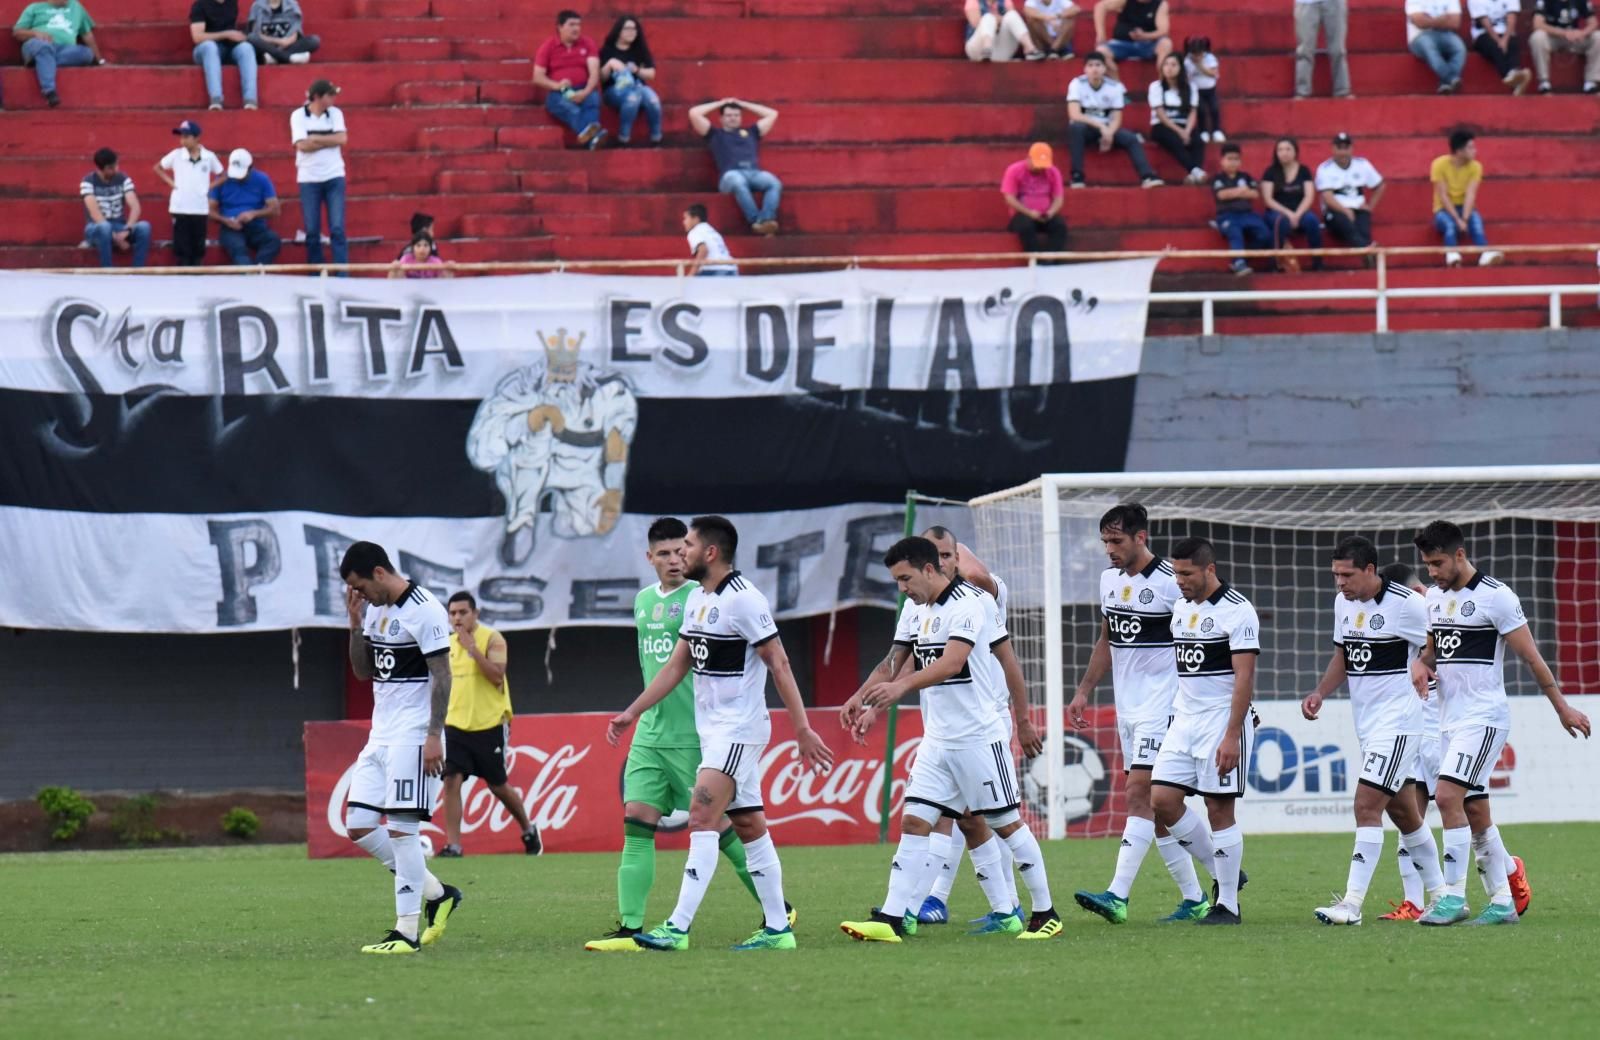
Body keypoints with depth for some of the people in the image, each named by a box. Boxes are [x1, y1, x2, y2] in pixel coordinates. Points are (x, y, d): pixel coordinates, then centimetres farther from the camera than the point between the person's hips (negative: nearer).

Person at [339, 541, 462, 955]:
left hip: (412, 735, -9)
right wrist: (355, 624, 4)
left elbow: (442, 676, -15)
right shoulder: (375, 610, 13)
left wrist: (434, 735, -20)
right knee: (358, 825, 3)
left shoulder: (423, 610, -13)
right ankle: (435, 893, 14)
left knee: (400, 828, -11)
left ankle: (407, 930, -7)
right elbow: (363, 671, 18)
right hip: (380, 735, 9)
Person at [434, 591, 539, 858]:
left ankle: (528, 830, 31)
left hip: (489, 725, -5)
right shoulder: (449, 643, 10)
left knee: (498, 785, 7)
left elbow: (497, 675, -21)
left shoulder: (492, 639, -8)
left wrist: (472, 648, -25)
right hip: (456, 725, 5)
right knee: (451, 781, -11)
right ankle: (453, 845, -10)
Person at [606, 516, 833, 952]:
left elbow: (779, 665, -16)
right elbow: (675, 666, 20)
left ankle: (678, 928, -19)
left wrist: (802, 729, -18)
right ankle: (777, 928, 12)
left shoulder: (743, 600, -15)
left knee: (702, 818, -15)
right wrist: (631, 713, 18)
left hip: (739, 730, -9)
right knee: (749, 827, 9)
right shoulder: (697, 600, 12)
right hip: (713, 730, 9)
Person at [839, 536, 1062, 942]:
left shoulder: (968, 604, -17)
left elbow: (952, 663, -30)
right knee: (914, 822, -3)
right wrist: (862, 697, -2)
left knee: (1007, 824, 1)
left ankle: (1046, 913, 13)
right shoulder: (915, 609, 9)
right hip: (937, 739, 8)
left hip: (979, 736, -8)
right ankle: (891, 919, -8)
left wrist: (901, 686, -42)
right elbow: (896, 662, 15)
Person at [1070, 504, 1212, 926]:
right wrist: (1083, 692, 16)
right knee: (1155, 809, 9)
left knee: (1139, 793, -16)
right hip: (1127, 707, 8)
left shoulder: (1169, 583, -13)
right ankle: (1194, 898, 16)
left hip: (1161, 705, -8)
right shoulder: (1109, 579, 10)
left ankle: (1118, 896, -23)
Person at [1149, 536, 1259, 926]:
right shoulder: (1181, 608, 13)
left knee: (1219, 809, -6)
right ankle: (1223, 874, 13)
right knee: (1162, 800, -2)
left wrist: (1232, 736, -22)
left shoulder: (1236, 611, -12)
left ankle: (1227, 904, 2)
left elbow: (1244, 678, -17)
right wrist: (1179, 716, 19)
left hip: (1222, 720, -8)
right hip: (1184, 719, 8)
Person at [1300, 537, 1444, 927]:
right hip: (1366, 724, 8)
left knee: (1367, 805, -15)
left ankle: (1352, 904, -17)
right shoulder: (1343, 602, 7)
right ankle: (1440, 893, 29)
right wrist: (1320, 693, 5)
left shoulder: (1406, 605, -16)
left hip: (1398, 721, -8)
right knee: (1401, 810, 16)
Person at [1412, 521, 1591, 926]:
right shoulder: (1434, 597, 12)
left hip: (1485, 716, -8)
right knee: (1475, 810, 8)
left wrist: (1562, 707, -3)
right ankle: (1502, 903, 13)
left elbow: (1531, 656, -7)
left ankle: (1454, 896, -14)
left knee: (1449, 795, -19)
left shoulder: (1495, 597, -10)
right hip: (1452, 720, 8)